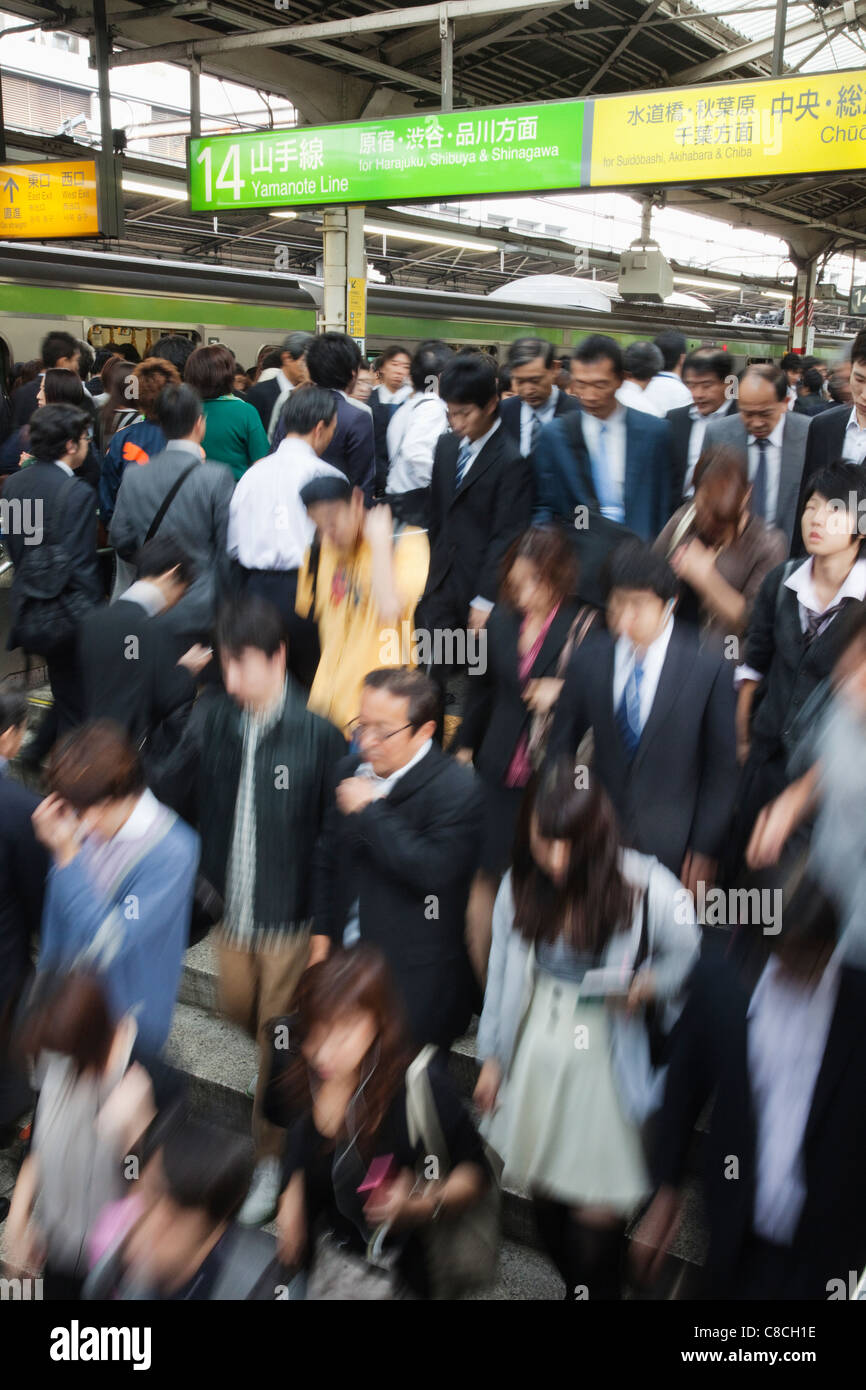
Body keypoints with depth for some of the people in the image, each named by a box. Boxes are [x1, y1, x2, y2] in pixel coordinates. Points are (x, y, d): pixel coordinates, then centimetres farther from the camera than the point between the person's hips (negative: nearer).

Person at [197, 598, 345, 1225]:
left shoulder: (317, 733, -19)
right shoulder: (221, 717, -5)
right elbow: (210, 807, 5)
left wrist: (325, 926, -11)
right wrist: (211, 887, 5)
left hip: (289, 915, -5)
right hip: (233, 910, 5)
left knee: (277, 1039, 8)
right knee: (239, 1010, 20)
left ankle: (271, 1158, 29)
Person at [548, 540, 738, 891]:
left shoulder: (710, 668, -12)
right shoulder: (589, 657, -4)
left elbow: (722, 768, -6)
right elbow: (562, 744, 6)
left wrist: (706, 849, -5)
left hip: (671, 849, -2)